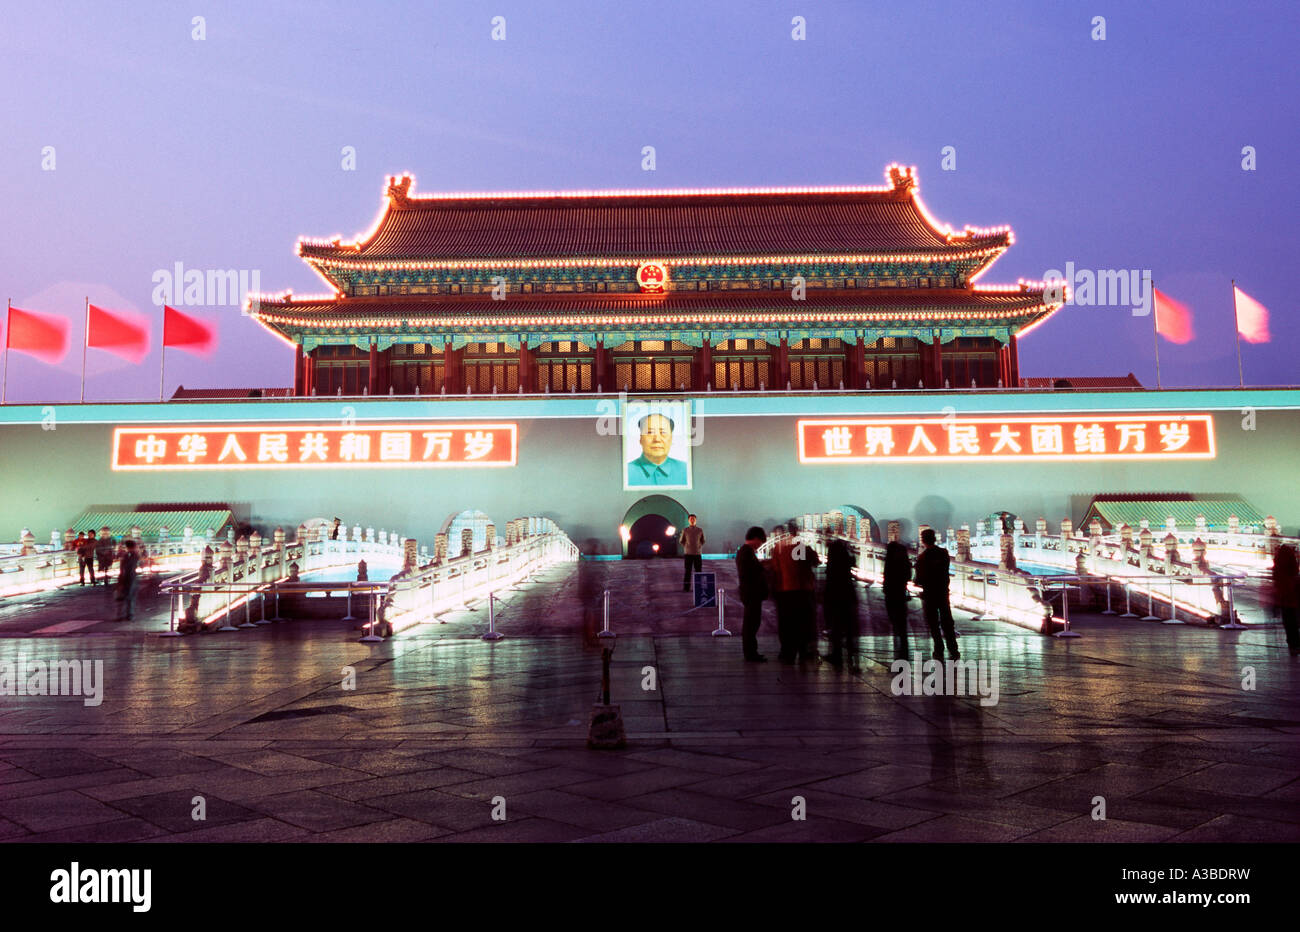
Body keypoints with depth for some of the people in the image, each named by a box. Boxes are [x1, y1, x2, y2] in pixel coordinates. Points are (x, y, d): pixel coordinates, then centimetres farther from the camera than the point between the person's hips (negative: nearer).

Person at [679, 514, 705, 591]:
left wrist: (699, 547, 4)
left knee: (698, 570, 1)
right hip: (688, 553, -1)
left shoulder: (700, 530, 3)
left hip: (698, 553, 1)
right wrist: (687, 547, 3)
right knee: (687, 571, -2)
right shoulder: (685, 530, 0)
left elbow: (703, 541, 16)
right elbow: (681, 541, 12)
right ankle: (686, 588, 2)